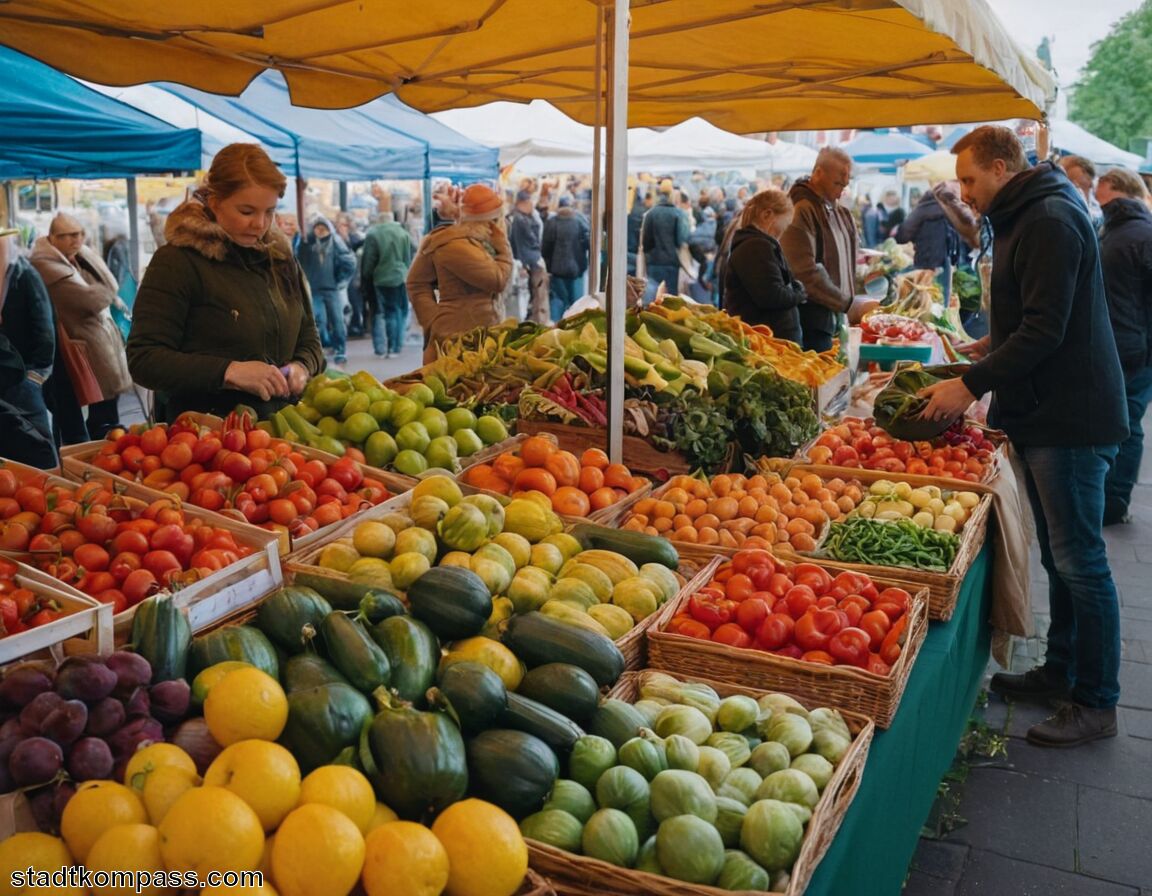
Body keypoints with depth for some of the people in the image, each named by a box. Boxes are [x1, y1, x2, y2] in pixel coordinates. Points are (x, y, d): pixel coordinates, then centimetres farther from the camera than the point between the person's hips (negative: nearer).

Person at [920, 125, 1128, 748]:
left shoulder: (1050, 222, -18)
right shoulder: (1024, 218, 15)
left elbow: (1044, 331, -25)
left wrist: (972, 385, -22)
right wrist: (994, 345, 13)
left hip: (1070, 420, -10)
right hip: (1045, 415, 11)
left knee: (1079, 561, -2)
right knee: (1058, 555, 17)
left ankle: (1097, 704, 11)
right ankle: (1061, 673, 30)